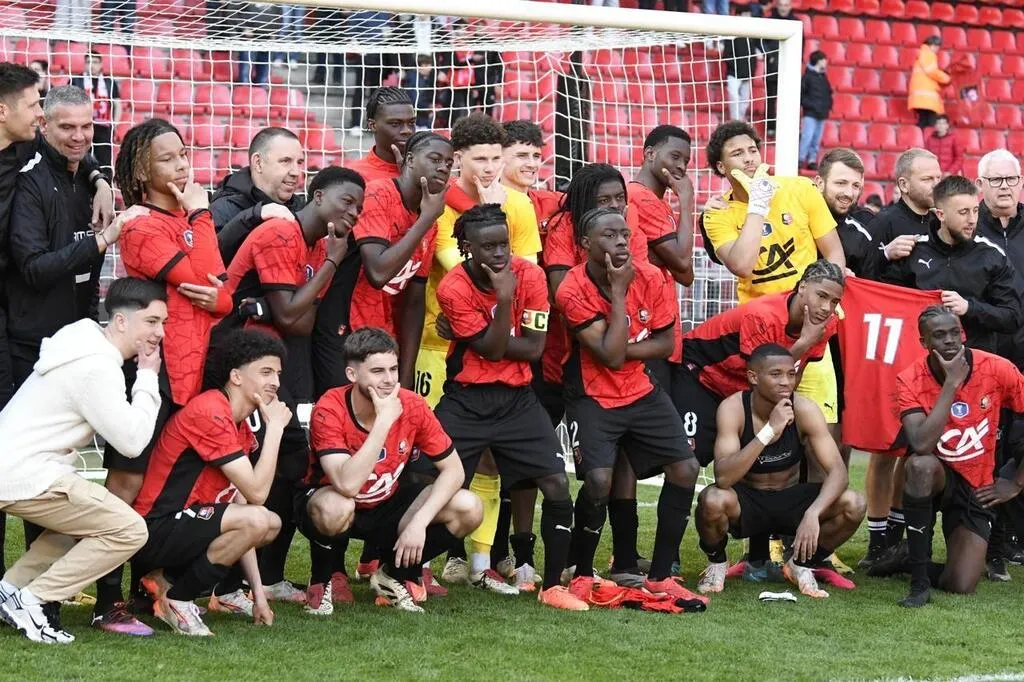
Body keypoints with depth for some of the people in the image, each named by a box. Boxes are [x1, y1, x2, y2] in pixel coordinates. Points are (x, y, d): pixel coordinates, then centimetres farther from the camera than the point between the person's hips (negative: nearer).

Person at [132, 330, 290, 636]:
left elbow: (239, 506, 12)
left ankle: (169, 577, 9)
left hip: (185, 524, 10)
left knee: (272, 524, 18)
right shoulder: (210, 413, -17)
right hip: (154, 532, -10)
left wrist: (258, 591, 8)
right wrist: (275, 427, -12)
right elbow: (256, 492, -21)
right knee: (256, 519, -26)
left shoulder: (240, 426, 13)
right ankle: (175, 599, -11)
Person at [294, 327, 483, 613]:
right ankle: (323, 580, -7)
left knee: (469, 509, -16)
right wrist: (384, 420, -40)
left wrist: (419, 522, -24)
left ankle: (393, 574, 5)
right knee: (335, 508, -41)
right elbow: (347, 485, -40)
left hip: (388, 504, 4)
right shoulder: (329, 411, -27)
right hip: (329, 500, -4)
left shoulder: (411, 406, -16)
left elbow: (453, 469, -10)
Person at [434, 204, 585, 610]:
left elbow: (533, 348, -9)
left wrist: (479, 340, -13)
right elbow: (492, 349, -18)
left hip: (517, 398, 2)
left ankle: (553, 586, 3)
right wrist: (503, 297, -27)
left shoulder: (530, 275, -7)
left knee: (557, 485, -8)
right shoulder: (454, 289, -14)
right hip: (466, 400, -2)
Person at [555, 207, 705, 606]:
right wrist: (618, 292, -24)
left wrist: (622, 349, -17)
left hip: (642, 392, 5)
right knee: (599, 480, -24)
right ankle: (582, 576, 0)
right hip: (593, 397, -5)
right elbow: (610, 356, -25)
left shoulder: (650, 278, -7)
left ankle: (659, 577, 6)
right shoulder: (573, 291, -20)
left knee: (685, 469, -6)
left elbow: (666, 344, -1)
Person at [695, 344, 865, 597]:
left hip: (790, 500, 2)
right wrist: (769, 432, -42)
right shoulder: (733, 408, -22)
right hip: (746, 500, -2)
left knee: (854, 505, -23)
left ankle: (801, 564, 5)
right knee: (712, 500, -36)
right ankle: (716, 563, -1)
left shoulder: (804, 410, -17)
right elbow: (723, 477, -34)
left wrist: (813, 513, -41)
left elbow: (838, 472, -22)